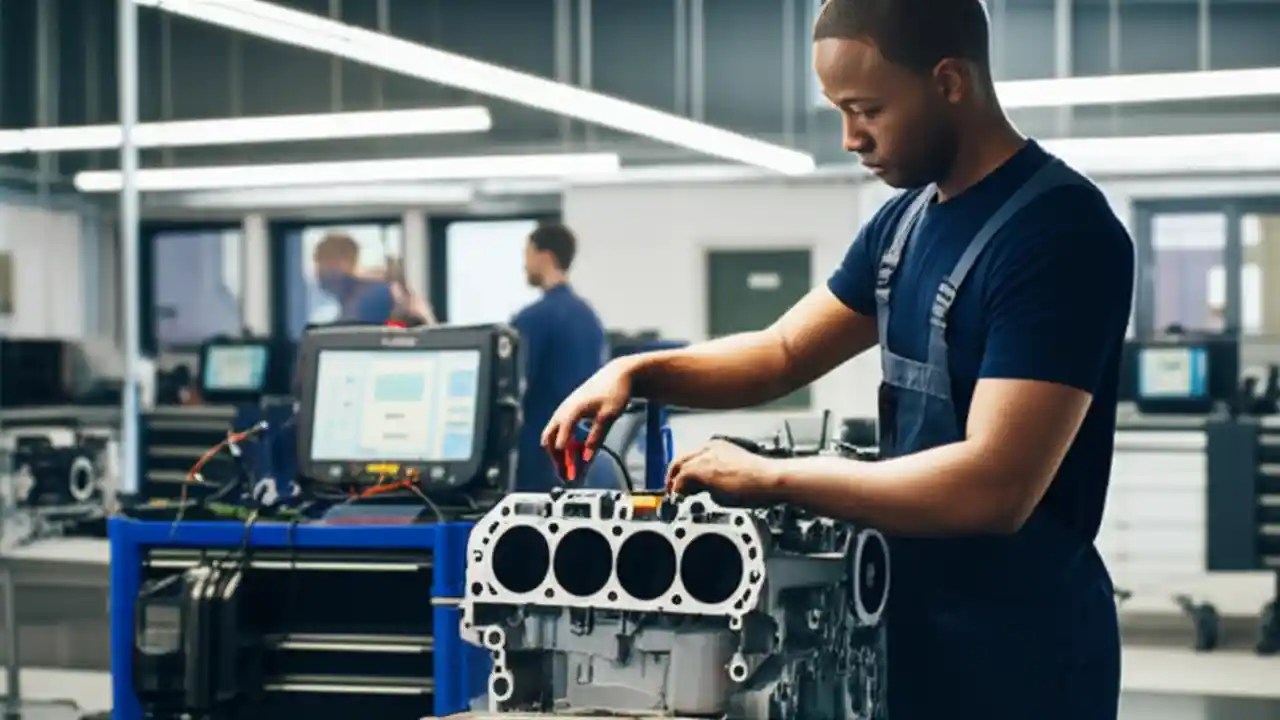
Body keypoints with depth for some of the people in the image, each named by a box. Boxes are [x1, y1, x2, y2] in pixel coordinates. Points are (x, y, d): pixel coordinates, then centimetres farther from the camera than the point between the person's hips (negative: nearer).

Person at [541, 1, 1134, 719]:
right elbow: (785, 353, 16)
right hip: (919, 624, 8)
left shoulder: (1057, 232, -21)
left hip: (1017, 649, -8)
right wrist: (638, 372, -1)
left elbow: (994, 486, -28)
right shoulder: (907, 219, 8)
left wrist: (771, 477, -23)